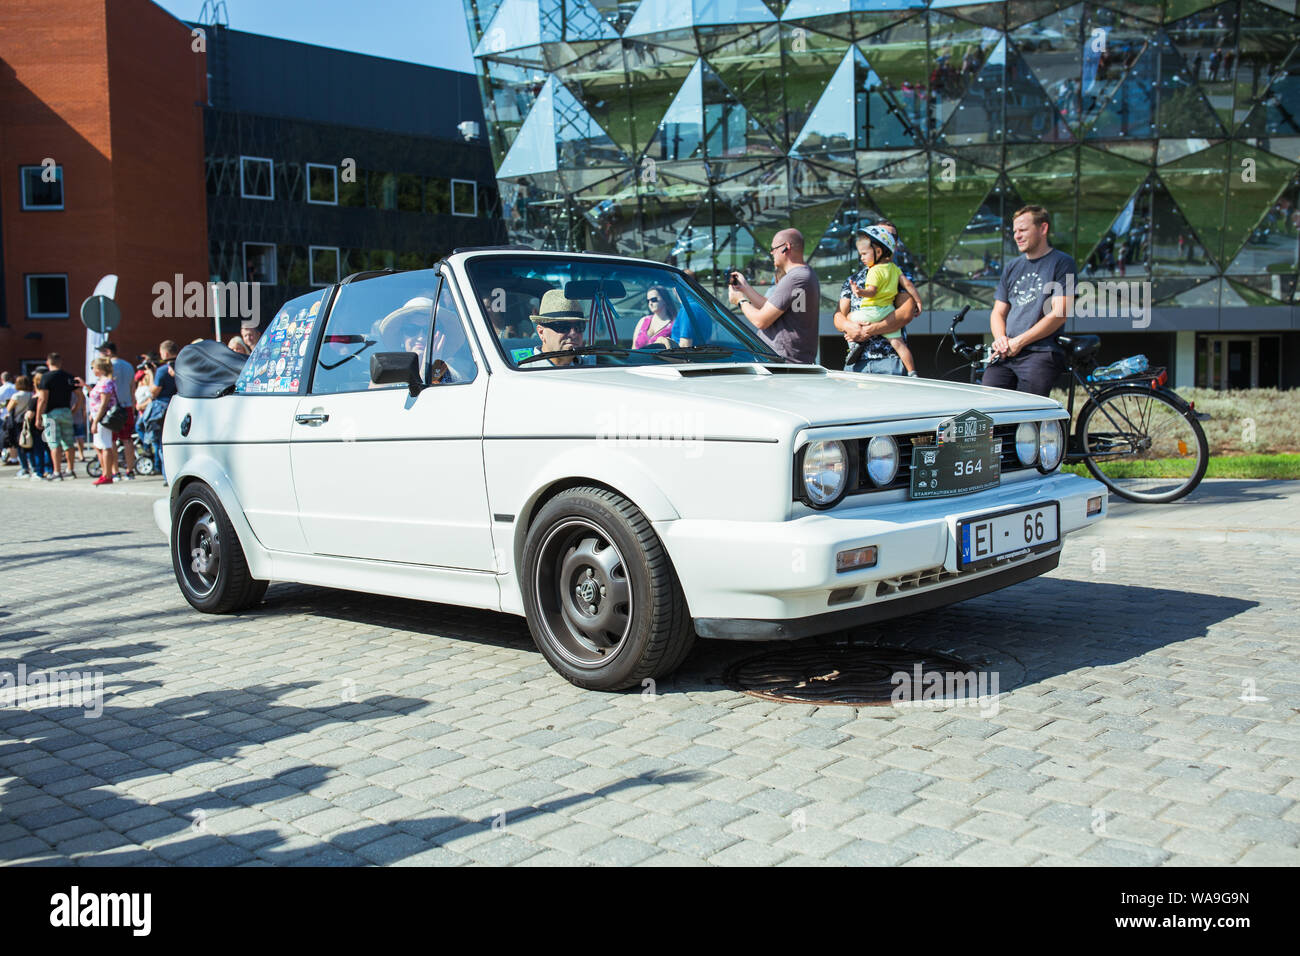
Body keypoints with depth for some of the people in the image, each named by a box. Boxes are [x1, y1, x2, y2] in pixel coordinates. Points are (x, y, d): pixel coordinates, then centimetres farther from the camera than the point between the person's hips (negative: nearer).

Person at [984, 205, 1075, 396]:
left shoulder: (1062, 263, 3)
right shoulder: (1012, 267, 23)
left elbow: (1059, 314, -6)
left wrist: (1019, 342, -10)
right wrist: (1000, 339, -2)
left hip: (1041, 353, -5)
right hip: (1005, 355, 5)